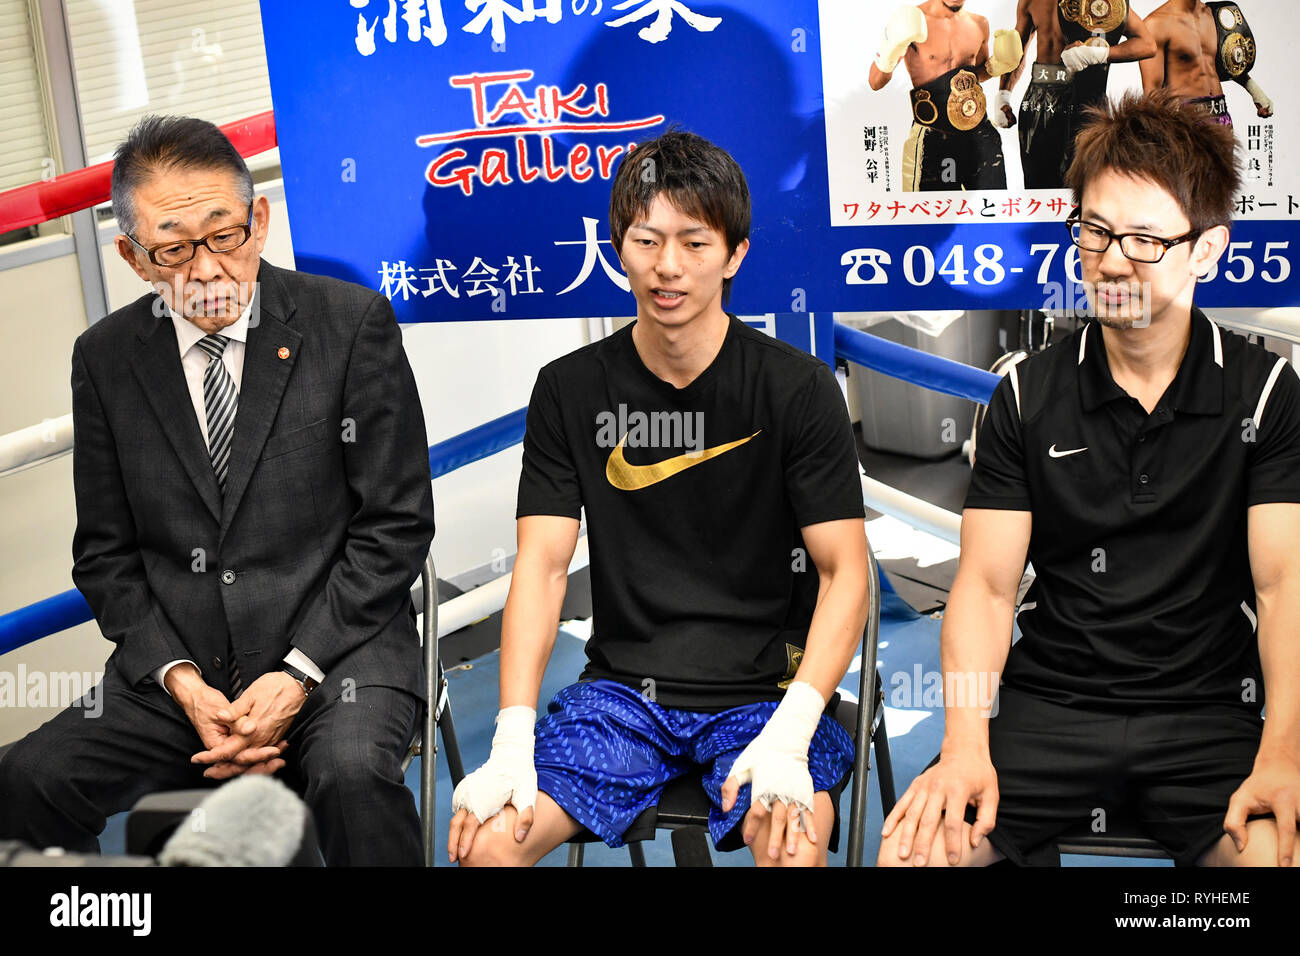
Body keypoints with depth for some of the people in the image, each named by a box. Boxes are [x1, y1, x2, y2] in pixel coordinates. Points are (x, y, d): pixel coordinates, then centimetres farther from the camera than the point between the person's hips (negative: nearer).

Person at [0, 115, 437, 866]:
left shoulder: (350, 323, -3)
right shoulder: (105, 359, 6)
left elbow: (396, 524, -3)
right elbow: (106, 553, 9)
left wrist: (300, 674, -12)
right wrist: (181, 680, -8)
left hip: (334, 645, -3)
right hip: (175, 670, 3)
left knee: (353, 774, -34)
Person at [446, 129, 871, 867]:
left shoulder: (799, 388, -3)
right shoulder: (571, 390, 4)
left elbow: (845, 571, -6)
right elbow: (543, 564, -1)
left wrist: (790, 734, -20)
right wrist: (514, 737, -15)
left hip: (766, 688, -2)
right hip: (623, 688, 2)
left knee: (795, 843, -30)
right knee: (484, 835, -19)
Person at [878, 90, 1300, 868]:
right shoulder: (1029, 394, 6)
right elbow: (987, 582, 1)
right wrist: (966, 744, -15)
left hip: (1208, 714, -1)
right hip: (1048, 704, 1)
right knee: (912, 846, -22)